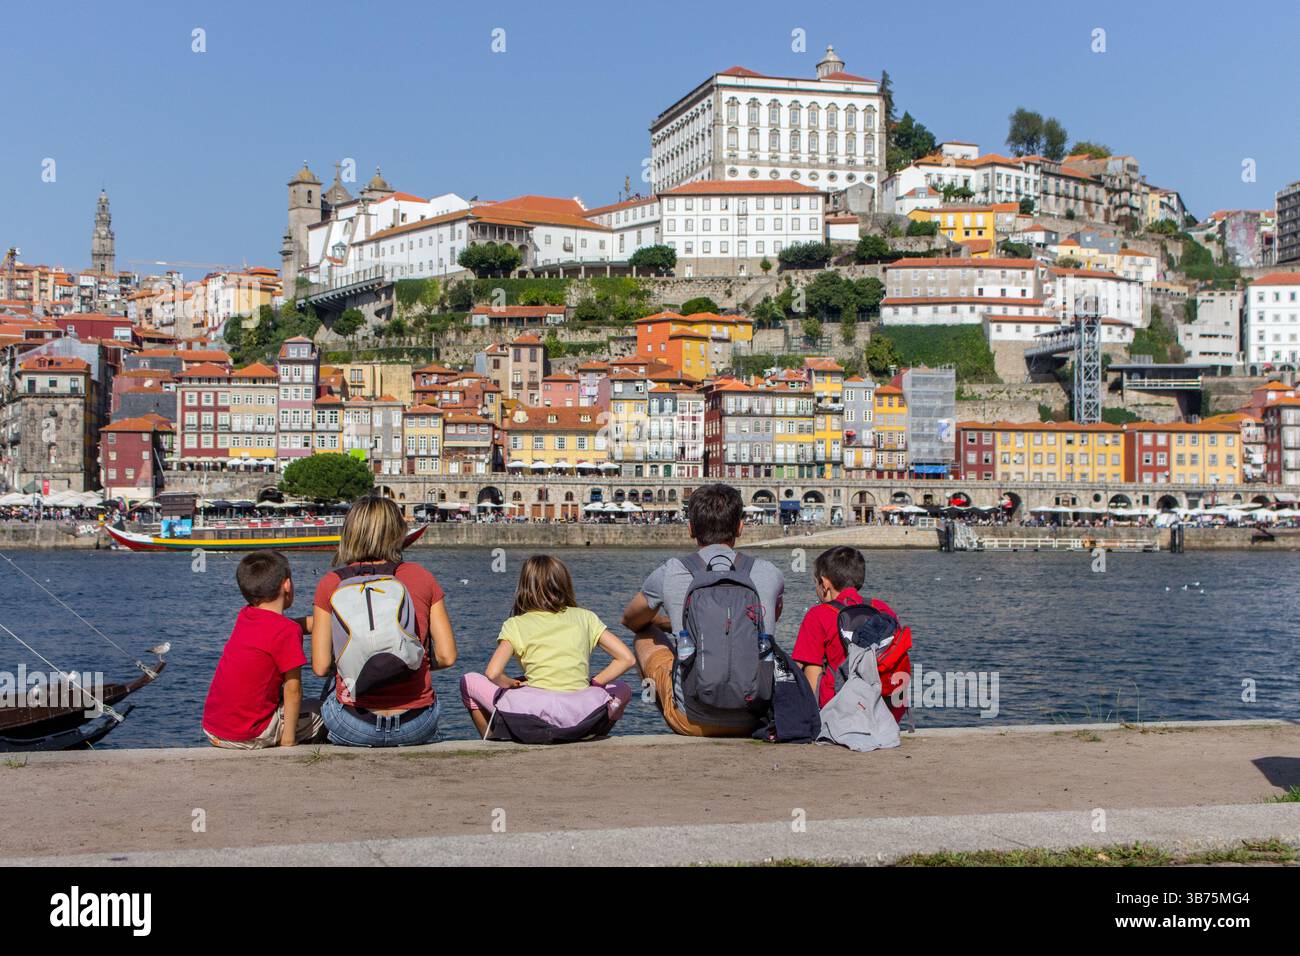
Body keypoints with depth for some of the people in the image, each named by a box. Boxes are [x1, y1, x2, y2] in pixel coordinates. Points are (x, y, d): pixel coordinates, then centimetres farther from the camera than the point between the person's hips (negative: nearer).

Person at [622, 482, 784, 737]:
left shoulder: (670, 574, -7)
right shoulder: (768, 574, -3)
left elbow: (630, 621, 15)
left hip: (693, 722, -2)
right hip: (755, 721, 2)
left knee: (645, 636, 25)